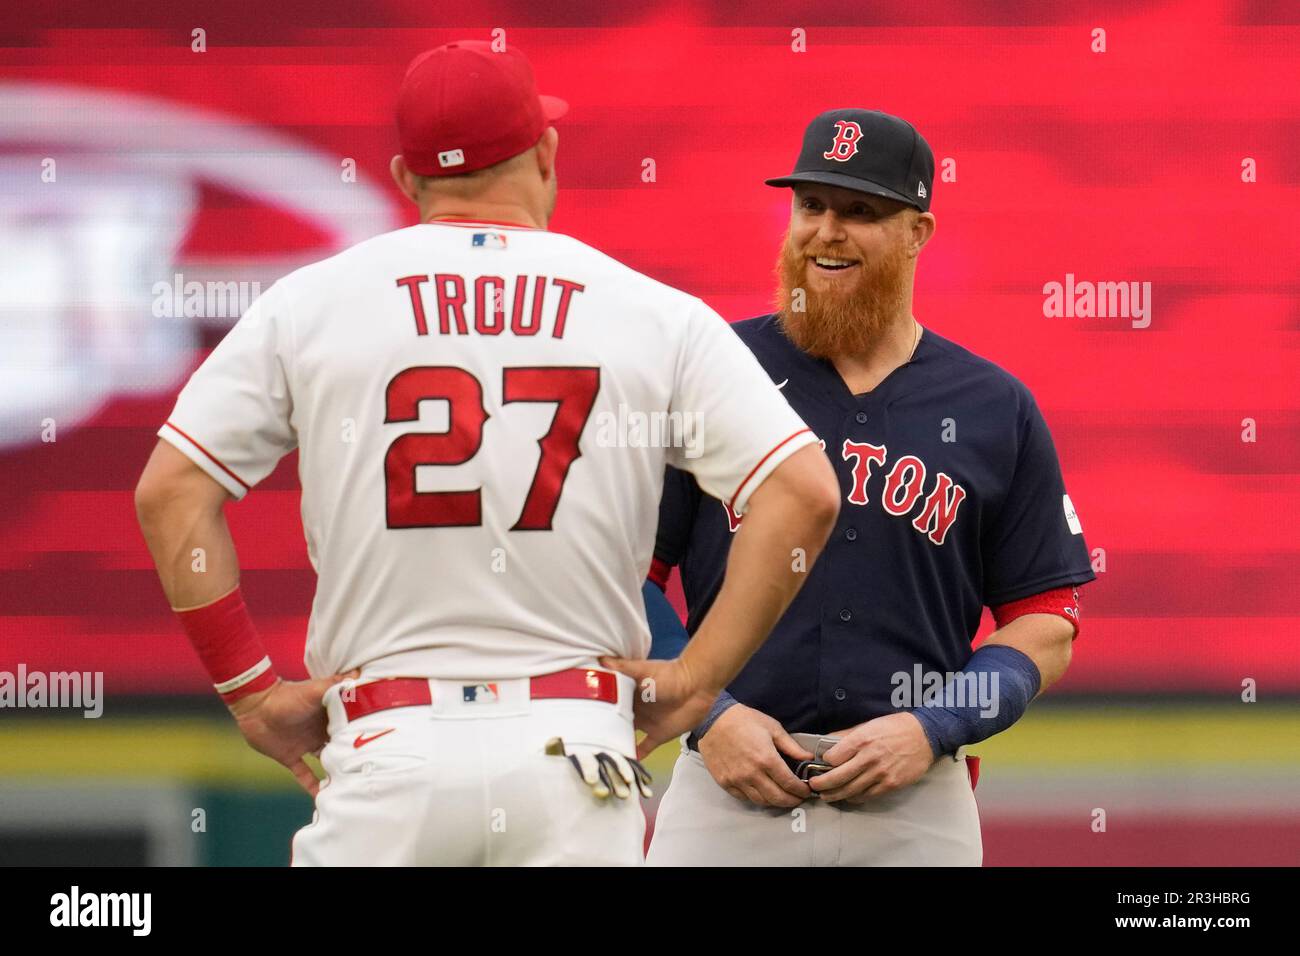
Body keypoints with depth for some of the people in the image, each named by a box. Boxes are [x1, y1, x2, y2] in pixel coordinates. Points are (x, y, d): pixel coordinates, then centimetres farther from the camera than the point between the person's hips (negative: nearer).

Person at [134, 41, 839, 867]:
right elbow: (804, 492, -3)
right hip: (575, 751, 0)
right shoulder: (656, 313, 5)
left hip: (388, 745, 0)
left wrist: (249, 688, 5)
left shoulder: (311, 303, 6)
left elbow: (171, 492, 1)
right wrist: (699, 677, 2)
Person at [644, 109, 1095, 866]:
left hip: (917, 812, 1)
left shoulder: (997, 412, 8)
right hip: (728, 789, -1)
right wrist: (706, 713, -9)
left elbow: (1047, 629, 8)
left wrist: (930, 730, -7)